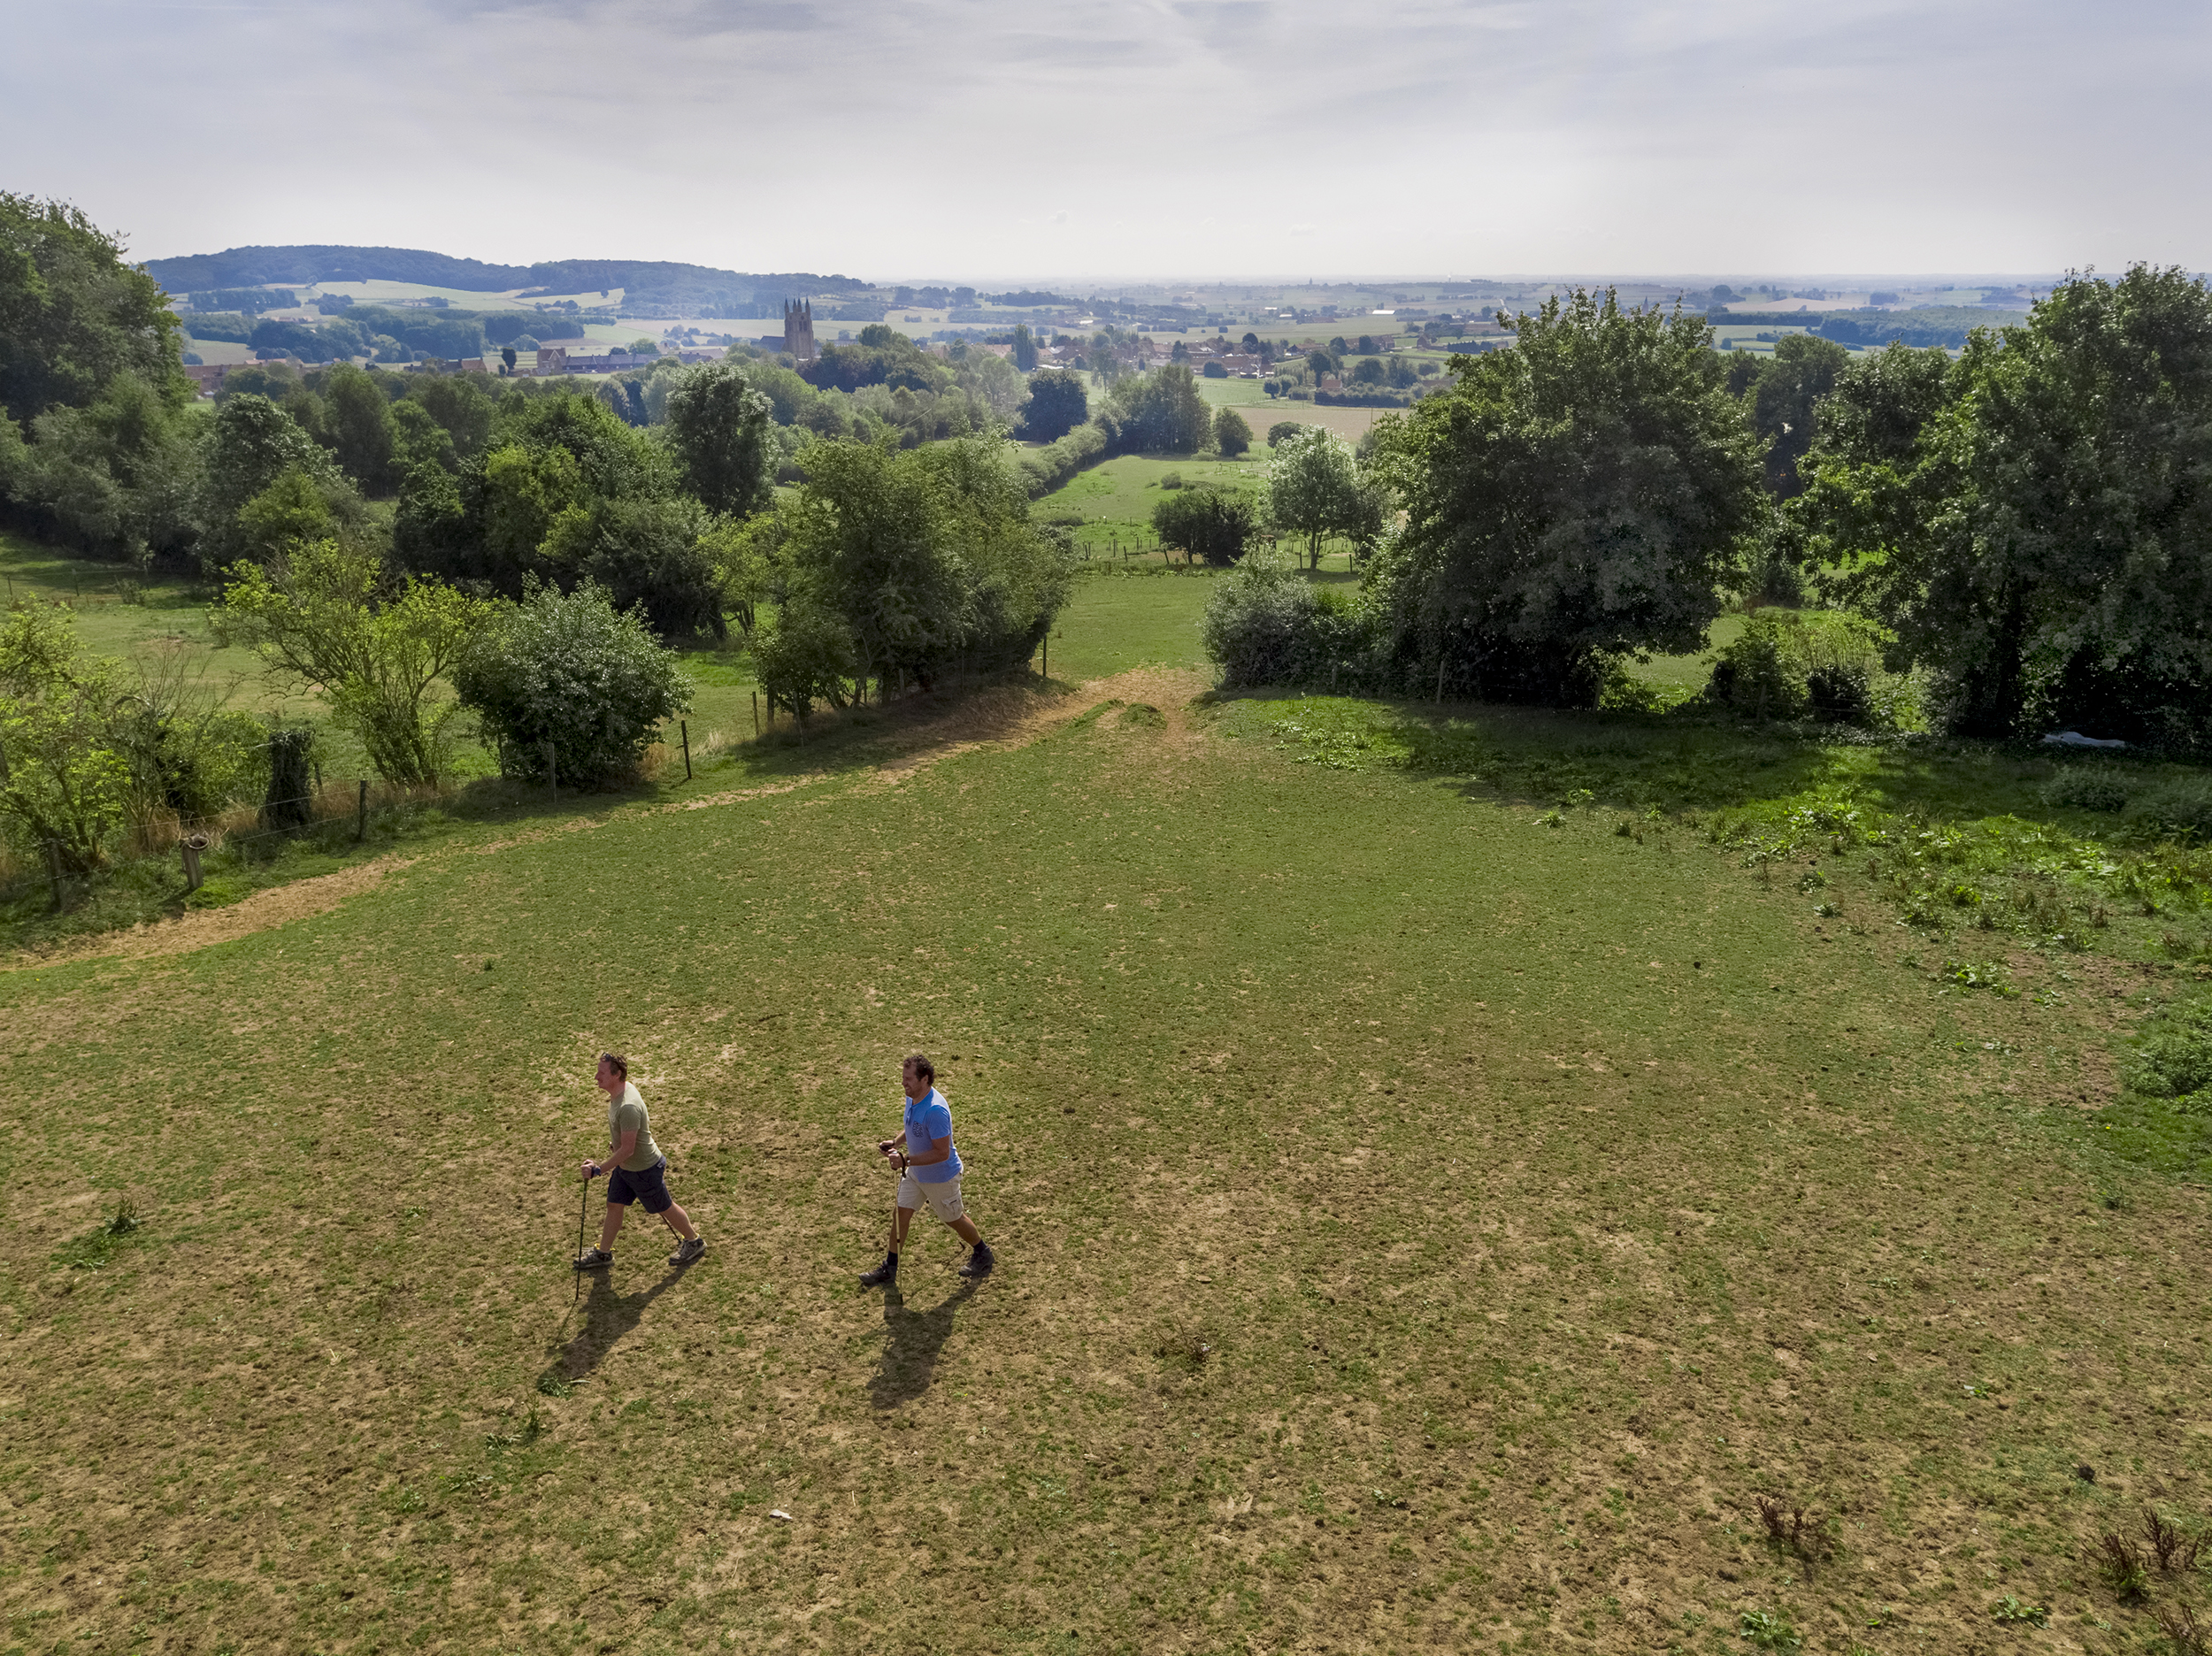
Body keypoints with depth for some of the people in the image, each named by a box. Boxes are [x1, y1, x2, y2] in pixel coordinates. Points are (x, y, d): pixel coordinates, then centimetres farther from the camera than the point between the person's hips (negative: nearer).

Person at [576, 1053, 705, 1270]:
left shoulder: (628, 1107, -36)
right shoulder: (619, 1092, -5)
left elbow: (627, 1149, -31)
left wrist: (599, 1169, -26)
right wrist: (614, 1144, 26)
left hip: (644, 1169, -9)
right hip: (625, 1166, 9)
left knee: (664, 1207, 11)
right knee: (614, 1205, 18)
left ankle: (694, 1242, 32)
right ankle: (603, 1254, 37)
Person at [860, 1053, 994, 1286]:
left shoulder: (936, 1110, -35)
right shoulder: (912, 1097, -6)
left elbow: (942, 1153, -32)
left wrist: (906, 1160, -31)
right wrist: (896, 1142, -2)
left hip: (941, 1177, -8)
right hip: (915, 1173, 8)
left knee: (954, 1219, 12)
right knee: (900, 1213, 7)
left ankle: (983, 1254, 37)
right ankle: (889, 1270, 21)